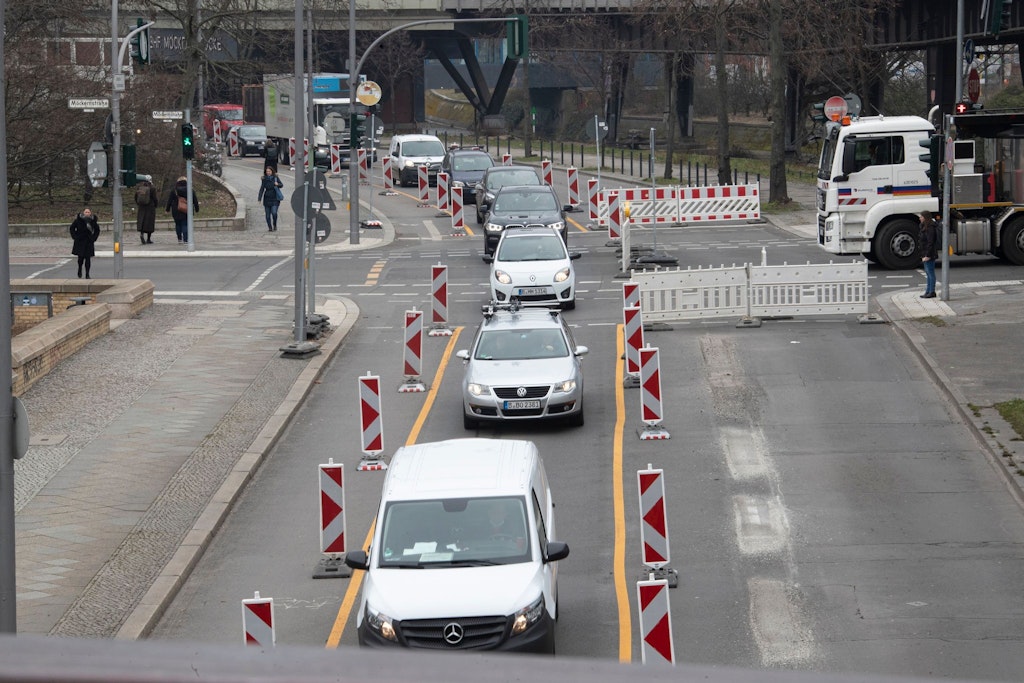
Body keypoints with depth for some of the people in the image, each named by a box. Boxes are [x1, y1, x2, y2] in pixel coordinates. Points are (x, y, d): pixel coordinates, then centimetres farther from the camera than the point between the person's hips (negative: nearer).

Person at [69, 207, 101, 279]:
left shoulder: (93, 221, 0)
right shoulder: (78, 220, -6)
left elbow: (97, 230, 15)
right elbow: (71, 228, 4)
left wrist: (94, 238, 4)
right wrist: (75, 237, -4)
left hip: (89, 242, 1)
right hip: (80, 242, -1)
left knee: (88, 258, -3)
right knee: (81, 257, -5)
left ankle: (87, 275, 3)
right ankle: (79, 269, 26)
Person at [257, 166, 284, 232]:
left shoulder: (275, 178, 0)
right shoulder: (264, 179, 2)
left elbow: (281, 185, 6)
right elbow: (262, 189, 2)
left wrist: (278, 184, -18)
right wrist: (259, 198, -5)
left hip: (275, 199, -2)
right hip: (267, 199, 2)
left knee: (274, 213, -14)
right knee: (268, 214, 3)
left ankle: (275, 225, 10)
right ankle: (270, 228, 15)